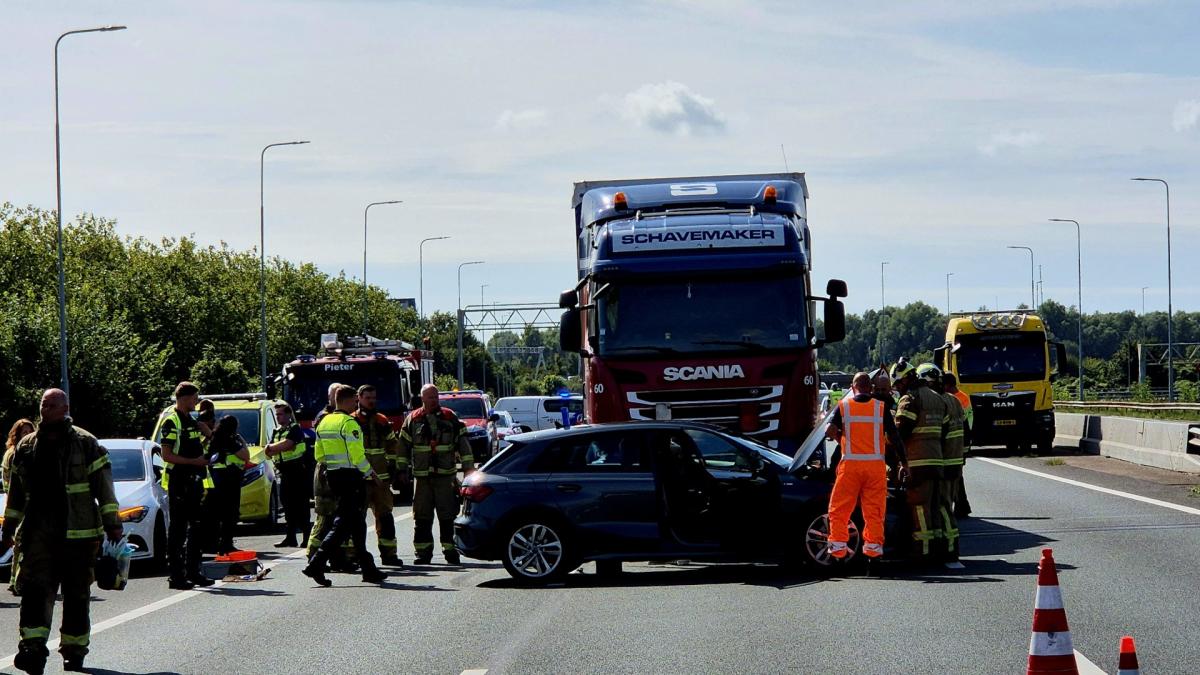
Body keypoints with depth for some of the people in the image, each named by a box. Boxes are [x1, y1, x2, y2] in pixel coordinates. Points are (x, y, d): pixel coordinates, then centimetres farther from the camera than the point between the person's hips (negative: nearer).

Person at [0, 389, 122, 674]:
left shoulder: (86, 444, 0)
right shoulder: (26, 447, 13)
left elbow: (104, 487, -1)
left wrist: (112, 524, -7)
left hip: (78, 533, -2)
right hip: (38, 533, 3)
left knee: (76, 594, 5)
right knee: (35, 589, -12)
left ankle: (74, 651, 15)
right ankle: (33, 647, -20)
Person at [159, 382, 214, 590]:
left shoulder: (192, 421, 17)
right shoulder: (172, 421, -10)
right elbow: (167, 455, -17)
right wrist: (194, 461, -20)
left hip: (194, 482, 9)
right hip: (178, 483, -9)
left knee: (197, 527, 12)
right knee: (178, 529, -6)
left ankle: (193, 571, 20)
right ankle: (176, 575, -5)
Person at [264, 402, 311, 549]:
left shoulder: (295, 429, -6)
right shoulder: (276, 432, 18)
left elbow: (286, 444, -22)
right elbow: (269, 453, 9)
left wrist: (272, 447, -4)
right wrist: (282, 447, -9)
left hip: (297, 472, -8)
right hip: (284, 473, 8)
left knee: (300, 506, -9)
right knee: (288, 506, 10)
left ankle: (306, 538, -10)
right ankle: (290, 538, 14)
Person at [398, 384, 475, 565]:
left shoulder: (450, 417, 6)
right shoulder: (412, 420, 7)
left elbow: (462, 443, 7)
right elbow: (403, 446, 10)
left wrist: (469, 468, 3)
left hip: (446, 475, -1)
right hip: (422, 476, 1)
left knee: (447, 516, -1)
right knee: (422, 517, 2)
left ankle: (450, 549, 4)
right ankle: (423, 552, 7)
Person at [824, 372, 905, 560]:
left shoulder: (843, 406, 0)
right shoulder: (881, 407, 1)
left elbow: (831, 432, -11)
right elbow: (894, 437, -1)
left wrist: (842, 435, 11)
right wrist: (903, 462, 7)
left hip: (850, 464, 0)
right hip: (876, 465, 1)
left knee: (840, 508, 7)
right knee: (874, 509, 7)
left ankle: (838, 544, 0)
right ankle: (873, 544, 5)